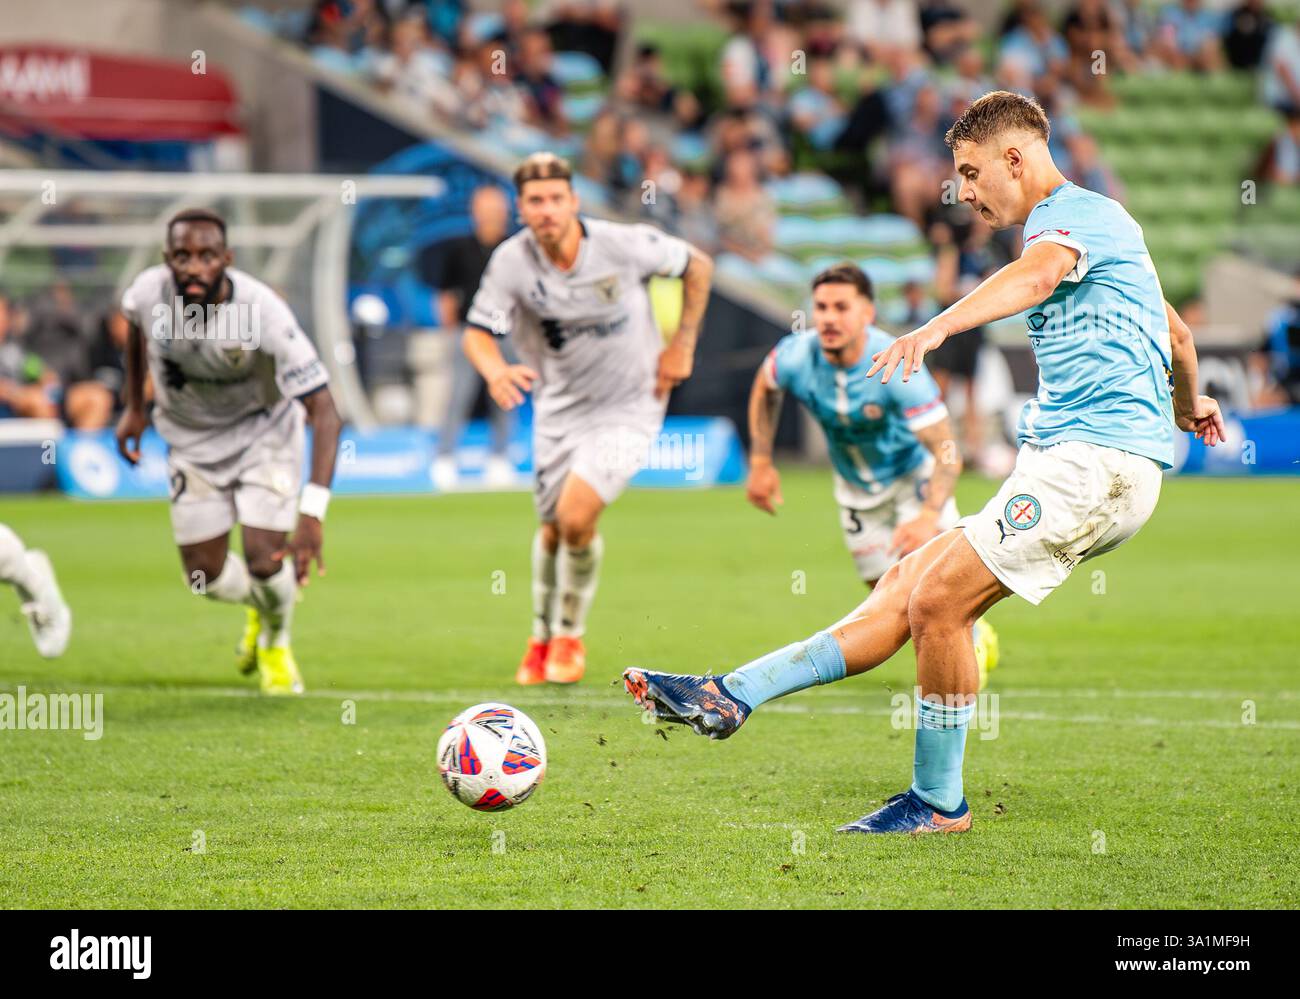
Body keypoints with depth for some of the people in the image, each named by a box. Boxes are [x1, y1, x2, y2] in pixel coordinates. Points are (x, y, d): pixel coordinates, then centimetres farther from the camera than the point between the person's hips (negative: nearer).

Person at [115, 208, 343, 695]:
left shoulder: (262, 312, -35)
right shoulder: (149, 292, -24)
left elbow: (323, 410, -36)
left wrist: (312, 513, -45)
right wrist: (134, 406, 11)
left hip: (263, 432, -3)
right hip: (191, 441, 3)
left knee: (265, 560, -13)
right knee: (206, 576, 0)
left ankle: (275, 641, 25)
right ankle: (260, 608, 39)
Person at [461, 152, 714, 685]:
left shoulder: (623, 244, -20)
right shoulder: (511, 261, -16)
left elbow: (697, 266, -3)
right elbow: (477, 332, -14)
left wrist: (682, 346, -4)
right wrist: (495, 371, -38)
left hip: (628, 406, -3)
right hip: (559, 408, 3)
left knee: (576, 515, -19)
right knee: (552, 528, 11)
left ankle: (570, 637, 5)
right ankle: (542, 639, 37)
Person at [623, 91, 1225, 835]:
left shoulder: (1077, 214, -8)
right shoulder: (1075, 221, 24)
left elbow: (1038, 274, -33)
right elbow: (1176, 332, 37)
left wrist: (938, 327, -51)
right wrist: (1188, 404, 58)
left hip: (1099, 461, -10)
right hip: (1062, 463, 10)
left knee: (939, 598, -13)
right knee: (908, 587, 4)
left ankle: (939, 803, -1)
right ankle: (735, 697, 2)